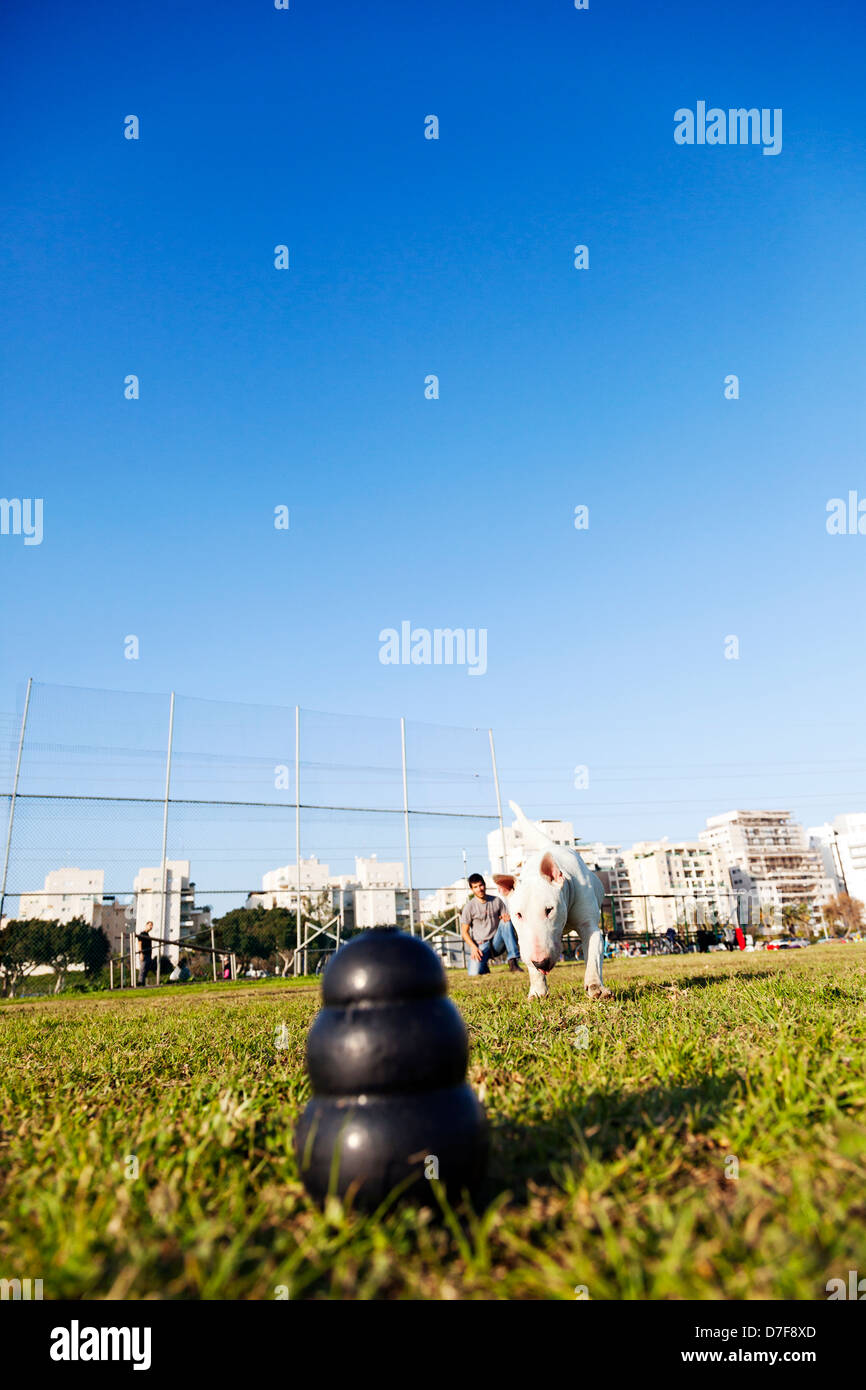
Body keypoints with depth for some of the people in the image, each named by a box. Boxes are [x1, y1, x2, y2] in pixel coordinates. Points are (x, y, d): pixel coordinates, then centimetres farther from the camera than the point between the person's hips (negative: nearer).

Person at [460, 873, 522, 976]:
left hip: (497, 942, 2)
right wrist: (473, 947, -17)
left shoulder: (496, 901, 4)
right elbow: (464, 931, -2)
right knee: (474, 973, -25)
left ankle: (513, 961, -25)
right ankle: (483, 964, 14)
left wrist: (506, 917, -18)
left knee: (506, 922, -25)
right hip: (481, 945, -2)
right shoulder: (469, 907, -4)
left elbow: (507, 917, 7)